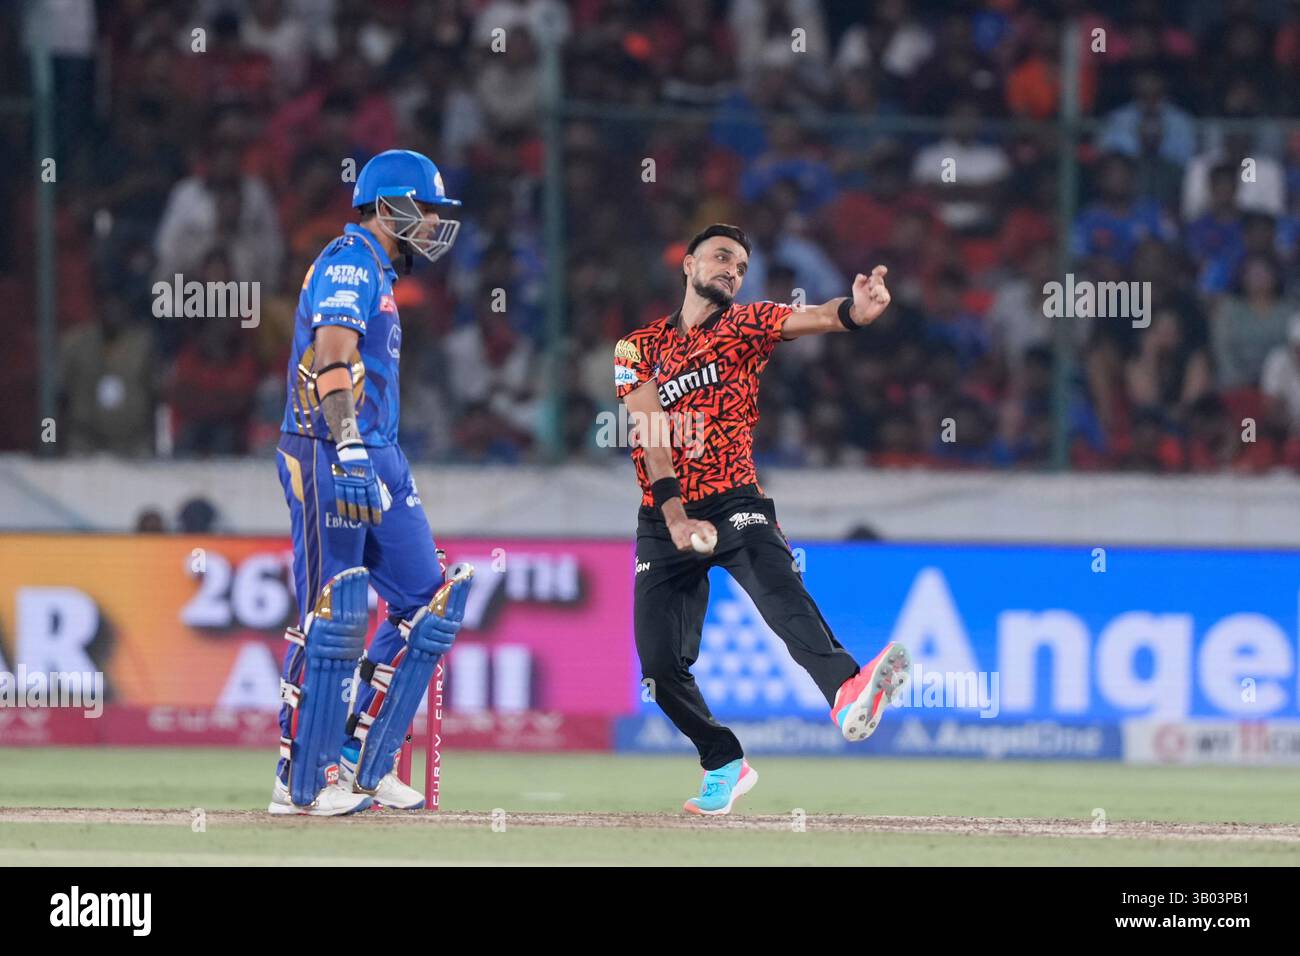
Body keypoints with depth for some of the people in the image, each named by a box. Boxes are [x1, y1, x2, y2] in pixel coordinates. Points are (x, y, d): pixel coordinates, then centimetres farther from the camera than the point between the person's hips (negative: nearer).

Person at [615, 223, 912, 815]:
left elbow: (813, 319, -14)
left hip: (734, 502, -2)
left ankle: (847, 696, -59)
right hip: (663, 517, 2)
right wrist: (675, 516, -22)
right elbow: (650, 433, -7)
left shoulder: (744, 326, 6)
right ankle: (725, 765, 23)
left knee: (777, 583, -33)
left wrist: (856, 311, -39)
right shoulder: (639, 347, 7)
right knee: (661, 665, -2)